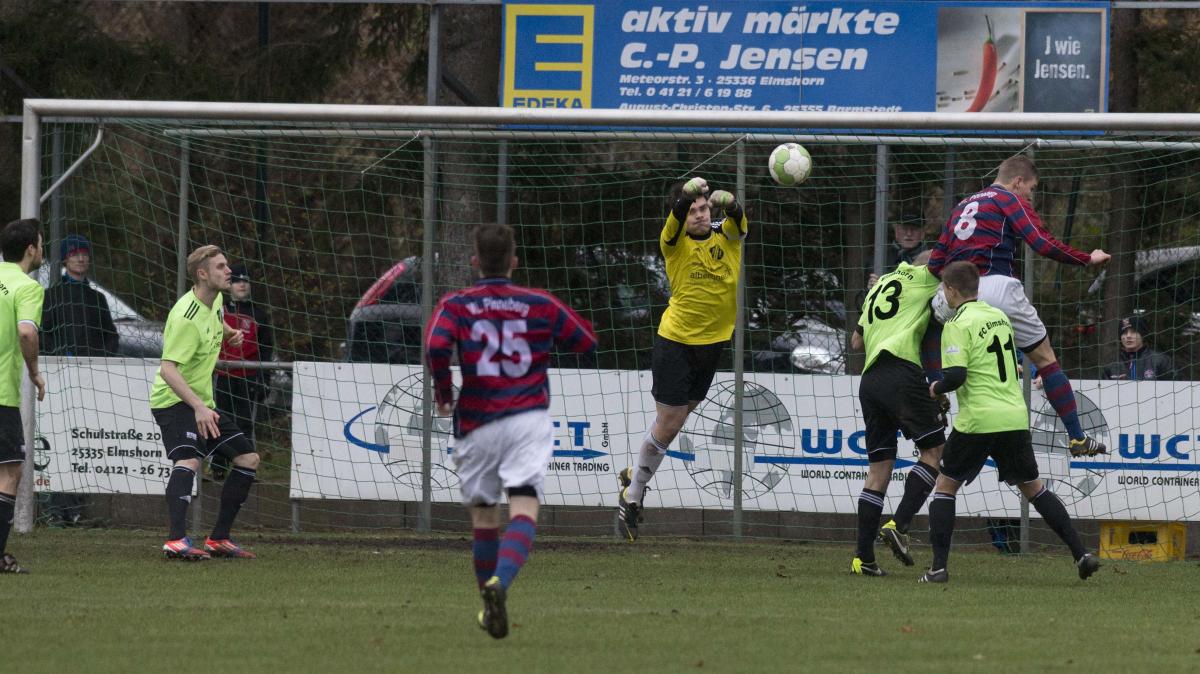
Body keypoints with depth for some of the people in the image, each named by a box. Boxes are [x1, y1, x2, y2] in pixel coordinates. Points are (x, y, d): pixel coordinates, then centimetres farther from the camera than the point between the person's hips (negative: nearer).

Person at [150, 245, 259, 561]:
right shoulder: (187, 318, -25)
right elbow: (167, 369, -33)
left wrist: (228, 331, 15)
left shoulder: (215, 300, 4)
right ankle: (177, 541, -45)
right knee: (188, 460, -32)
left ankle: (219, 539, 17)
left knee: (249, 458, 10)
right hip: (174, 401, -10)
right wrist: (198, 407, -41)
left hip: (201, 402, 10)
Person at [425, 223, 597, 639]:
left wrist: (442, 392, 0)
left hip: (477, 425, 1)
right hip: (528, 420, -1)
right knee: (524, 509, -12)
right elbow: (587, 343, 14)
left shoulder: (455, 305, 3)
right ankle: (501, 581, -38)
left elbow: (436, 345, -16)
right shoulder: (541, 305, 6)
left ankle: (490, 605, 24)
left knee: (483, 515, 17)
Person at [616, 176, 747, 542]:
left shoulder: (725, 237, -2)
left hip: (713, 345, 4)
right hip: (675, 343, -4)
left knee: (676, 420, 16)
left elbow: (739, 221, -24)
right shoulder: (675, 242, -10)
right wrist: (689, 192, -52)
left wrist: (728, 204, -48)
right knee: (668, 426, -3)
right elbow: (677, 217, -30)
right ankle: (631, 497, 12)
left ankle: (634, 477, 35)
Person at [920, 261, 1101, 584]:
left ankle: (939, 566, -2)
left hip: (978, 421, -6)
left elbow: (956, 375, -18)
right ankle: (1081, 554, 10)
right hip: (1016, 417, 6)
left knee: (945, 485, 8)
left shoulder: (958, 325, -8)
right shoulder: (999, 316, 14)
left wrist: (936, 388, 4)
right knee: (1033, 487, 18)